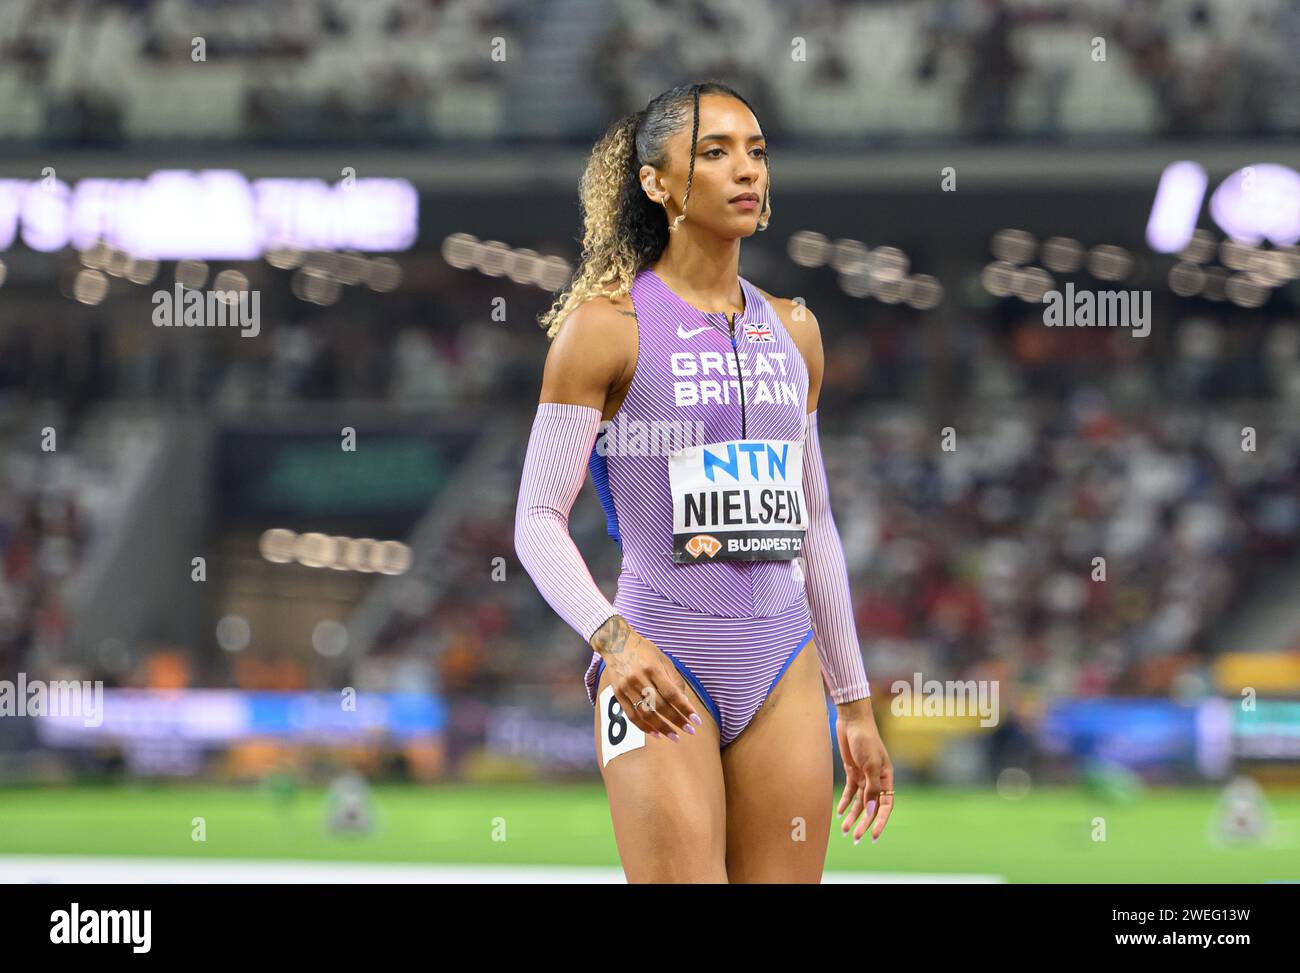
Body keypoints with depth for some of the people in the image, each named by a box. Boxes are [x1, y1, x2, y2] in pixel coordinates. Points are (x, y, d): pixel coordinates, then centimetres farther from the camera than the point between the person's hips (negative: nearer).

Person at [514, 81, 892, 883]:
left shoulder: (792, 330, 14)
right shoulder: (607, 326, -3)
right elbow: (538, 522, -7)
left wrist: (856, 703, 19)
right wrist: (612, 637, -24)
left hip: (783, 665, 5)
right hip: (658, 667, -5)